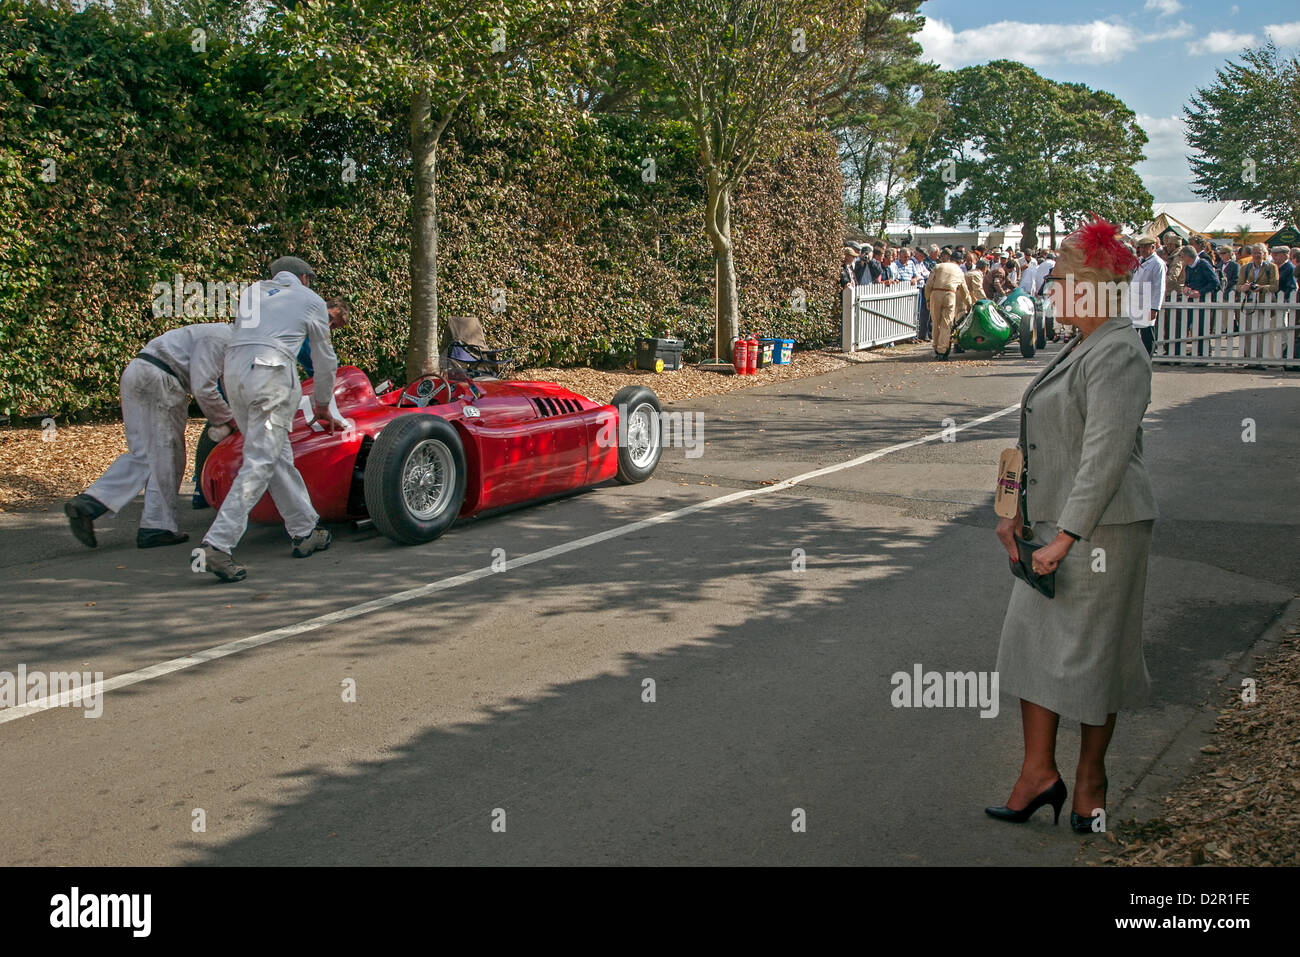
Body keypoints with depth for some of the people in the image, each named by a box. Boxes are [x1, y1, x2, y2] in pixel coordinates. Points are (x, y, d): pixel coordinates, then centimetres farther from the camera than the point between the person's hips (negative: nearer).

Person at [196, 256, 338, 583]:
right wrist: (322, 405, 37)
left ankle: (304, 531, 22)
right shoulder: (310, 299, 16)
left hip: (233, 369, 6)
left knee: (279, 455, 16)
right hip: (271, 374, -6)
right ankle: (217, 544, -19)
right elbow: (325, 360, 23)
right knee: (259, 463, -8)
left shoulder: (253, 291, 27)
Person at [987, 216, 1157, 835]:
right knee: (1030, 638, 7)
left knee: (1088, 649, 2)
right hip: (1057, 522, 9)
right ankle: (1038, 771, 14)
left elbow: (1106, 454, -23)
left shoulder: (1119, 355, -17)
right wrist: (1021, 511, 14)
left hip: (1101, 526, -9)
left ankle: (1091, 775, 17)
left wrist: (1066, 535, -25)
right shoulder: (1079, 350, 14)